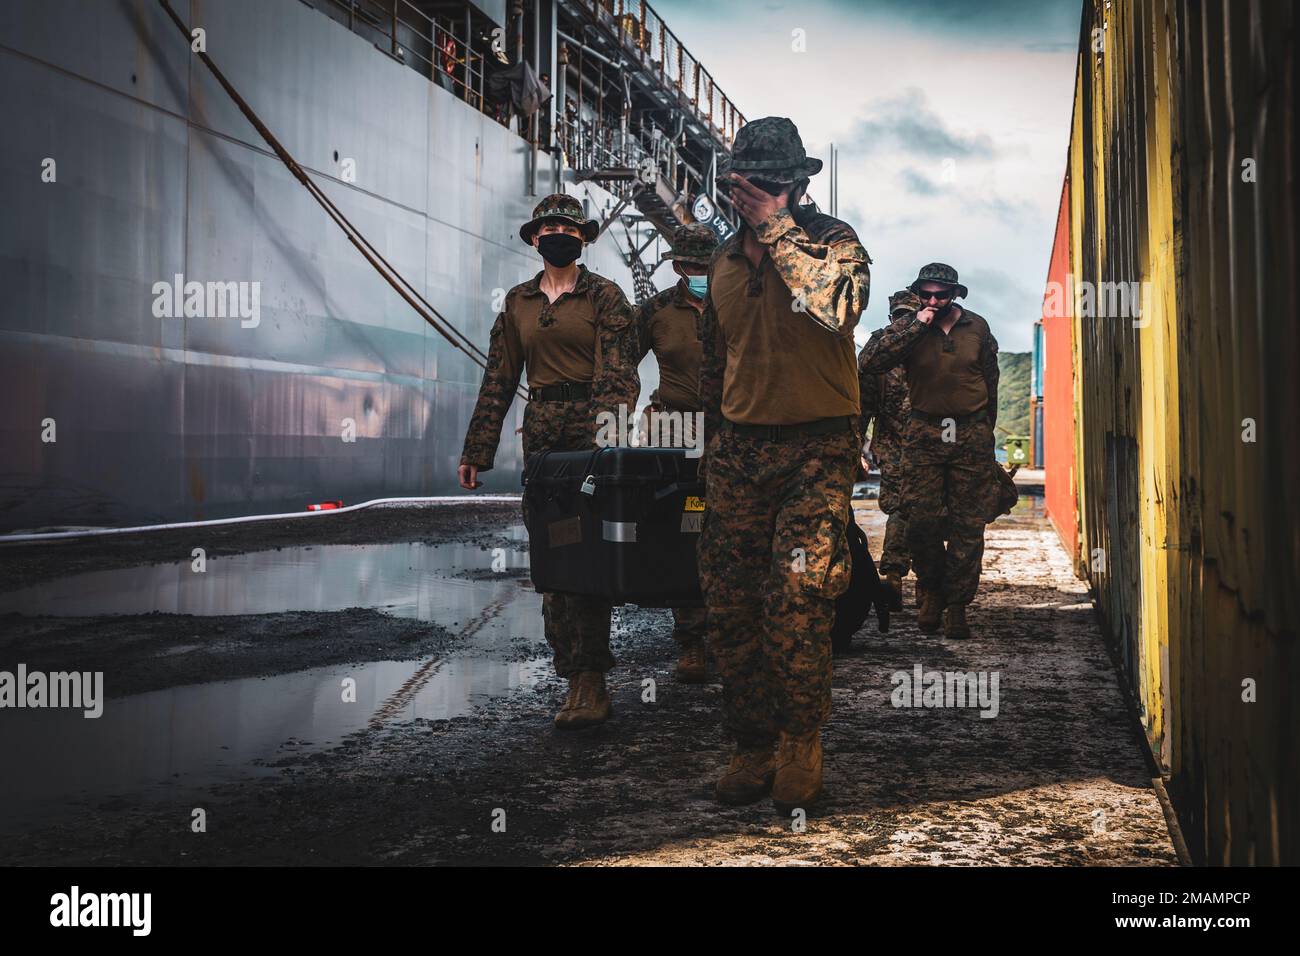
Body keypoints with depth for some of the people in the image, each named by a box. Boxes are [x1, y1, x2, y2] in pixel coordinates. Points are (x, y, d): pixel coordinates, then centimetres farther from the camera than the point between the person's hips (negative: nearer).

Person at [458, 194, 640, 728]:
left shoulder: (604, 296, 2)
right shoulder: (518, 302, 15)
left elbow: (616, 372, -7)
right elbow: (499, 379, 15)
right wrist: (476, 449, 12)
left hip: (592, 426, -4)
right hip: (541, 431, 4)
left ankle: (588, 681, -8)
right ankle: (579, 675, 8)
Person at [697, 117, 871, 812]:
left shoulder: (832, 241, -3)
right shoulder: (724, 259, 14)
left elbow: (839, 304, -26)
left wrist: (778, 227, -21)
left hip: (816, 447, -5)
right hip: (738, 448, 5)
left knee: (796, 604, -12)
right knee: (729, 606, 3)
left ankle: (801, 743, 5)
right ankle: (752, 745, 14)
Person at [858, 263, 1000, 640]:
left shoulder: (977, 328, 6)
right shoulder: (907, 325, 0)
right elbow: (870, 361, -17)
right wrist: (916, 326, -18)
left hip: (972, 434, 1)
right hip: (925, 432, -1)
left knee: (968, 525, 0)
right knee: (922, 520, -6)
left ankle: (957, 605, 8)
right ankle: (931, 591, 16)